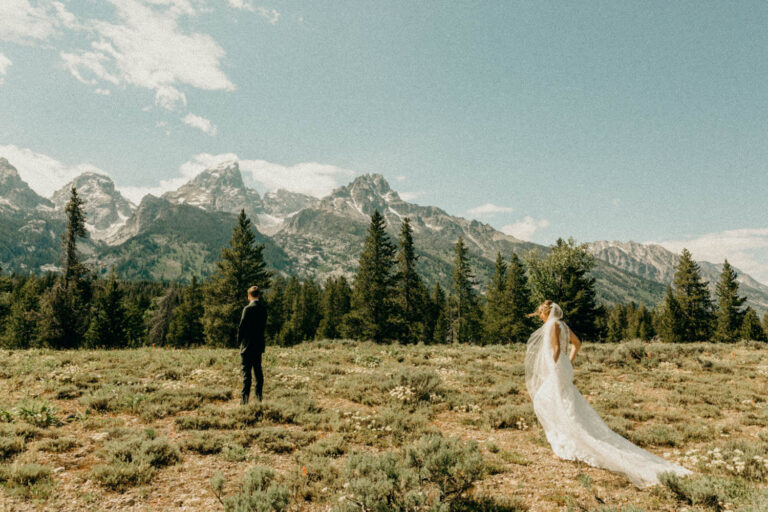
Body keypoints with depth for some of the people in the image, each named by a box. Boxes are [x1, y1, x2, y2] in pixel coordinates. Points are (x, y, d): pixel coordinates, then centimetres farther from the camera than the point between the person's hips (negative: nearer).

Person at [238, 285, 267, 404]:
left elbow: (242, 326, -12)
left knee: (246, 372, -3)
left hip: (248, 345, -6)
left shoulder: (248, 309, -14)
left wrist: (239, 341, 2)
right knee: (258, 370, 13)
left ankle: (245, 399, -3)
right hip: (259, 344, 6)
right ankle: (259, 397, 17)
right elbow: (264, 325, 9)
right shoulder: (263, 308, 5)